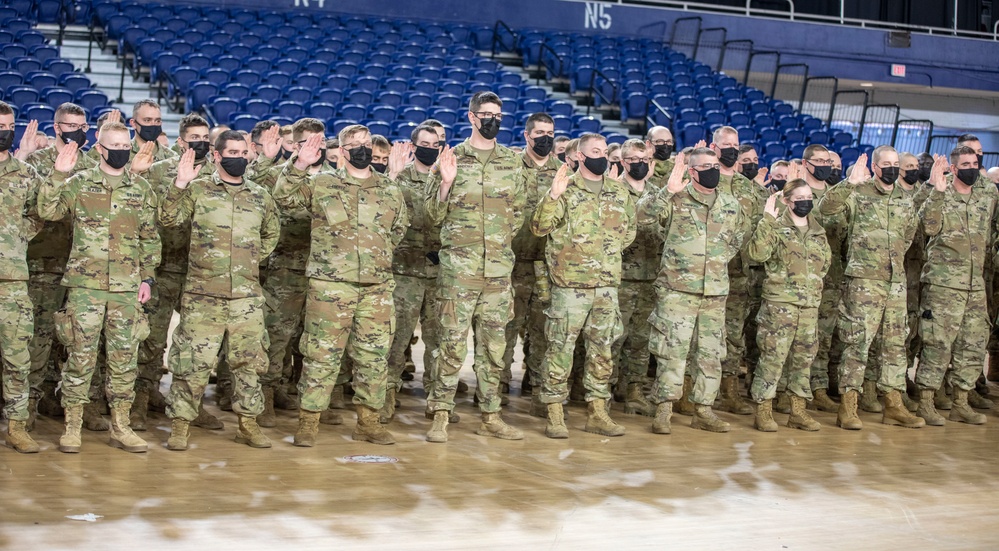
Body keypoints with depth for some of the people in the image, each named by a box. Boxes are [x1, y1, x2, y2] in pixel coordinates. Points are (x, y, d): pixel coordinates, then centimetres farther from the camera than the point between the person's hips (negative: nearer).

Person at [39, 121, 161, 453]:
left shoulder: (142, 189, 10)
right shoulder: (79, 183, 4)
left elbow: (150, 238, 13)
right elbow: (47, 211, -6)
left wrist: (147, 278, 8)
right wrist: (58, 174, -16)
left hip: (127, 288, 2)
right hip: (85, 285, -2)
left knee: (124, 358, 6)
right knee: (81, 356, -1)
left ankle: (120, 427, 15)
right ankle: (72, 427, 8)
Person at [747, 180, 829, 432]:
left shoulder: (818, 231, 14)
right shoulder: (776, 227, -3)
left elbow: (826, 261, 25)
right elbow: (757, 252, -19)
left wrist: (814, 283, 10)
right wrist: (767, 219, -20)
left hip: (810, 303, 6)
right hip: (780, 302, -6)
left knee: (804, 357, 9)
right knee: (773, 356, -7)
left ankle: (798, 411, 18)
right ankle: (763, 410, -1)